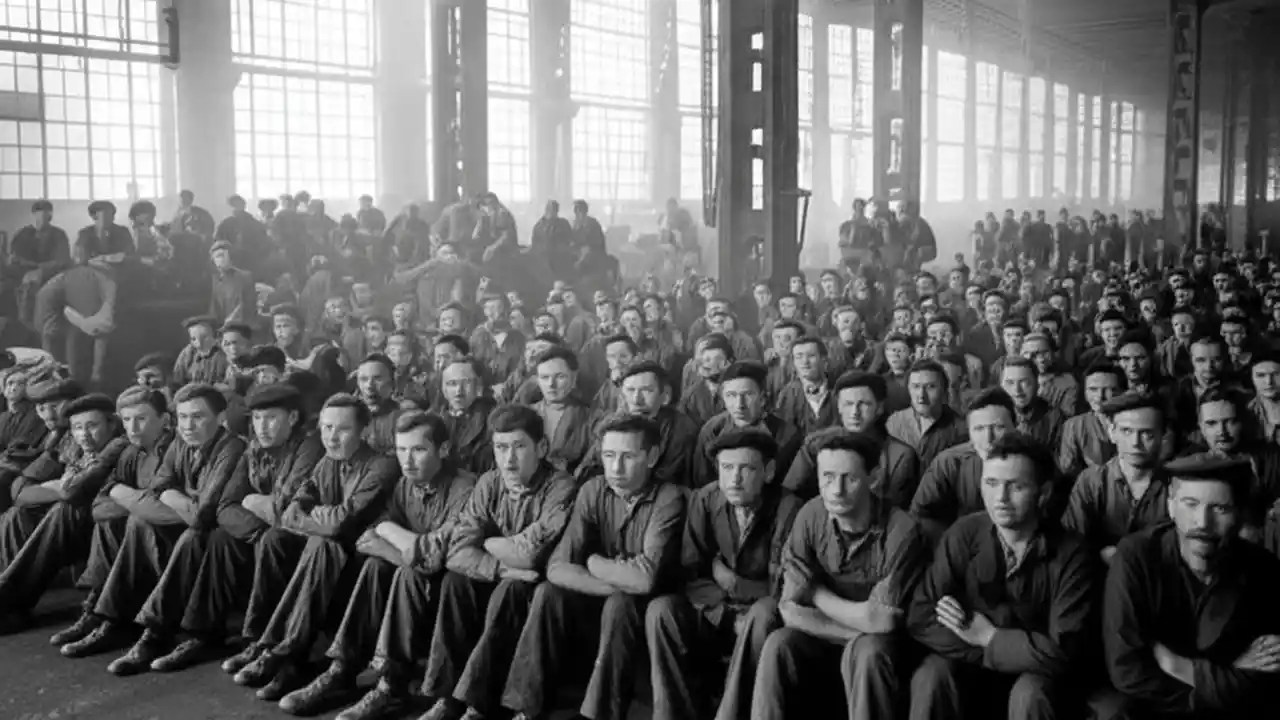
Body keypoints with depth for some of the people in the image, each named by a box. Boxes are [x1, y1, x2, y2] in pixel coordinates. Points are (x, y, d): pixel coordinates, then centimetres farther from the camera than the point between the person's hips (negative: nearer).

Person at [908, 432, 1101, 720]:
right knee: (930, 679, -27)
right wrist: (981, 653, -22)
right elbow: (921, 618, -14)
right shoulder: (963, 535, -11)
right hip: (972, 665, 2)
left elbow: (1064, 651, -22)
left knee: (1028, 695, -32)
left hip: (1038, 675, -1)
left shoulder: (1072, 555, -17)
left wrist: (988, 638, -17)